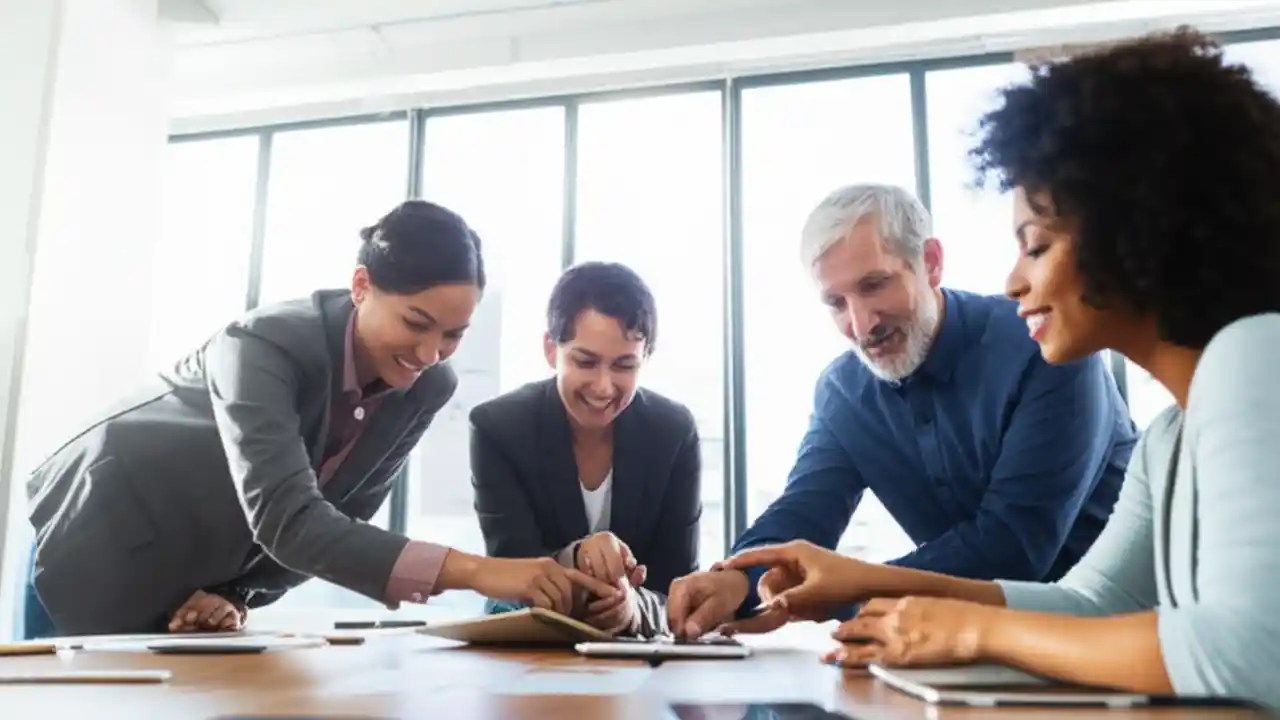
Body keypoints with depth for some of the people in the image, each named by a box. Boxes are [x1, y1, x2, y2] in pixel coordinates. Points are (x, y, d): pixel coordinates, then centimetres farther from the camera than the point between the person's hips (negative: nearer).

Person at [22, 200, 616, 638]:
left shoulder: (427, 389, -16)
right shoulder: (264, 346, -34)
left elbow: (334, 522, -5)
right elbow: (284, 520, -45)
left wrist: (238, 596, -19)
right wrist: (471, 571, -53)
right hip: (102, 548, -5)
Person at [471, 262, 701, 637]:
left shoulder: (674, 431, -9)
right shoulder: (497, 427, -11)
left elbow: (680, 588, -10)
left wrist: (635, 606, -30)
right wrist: (573, 560, -35)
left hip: (637, 648, 1)